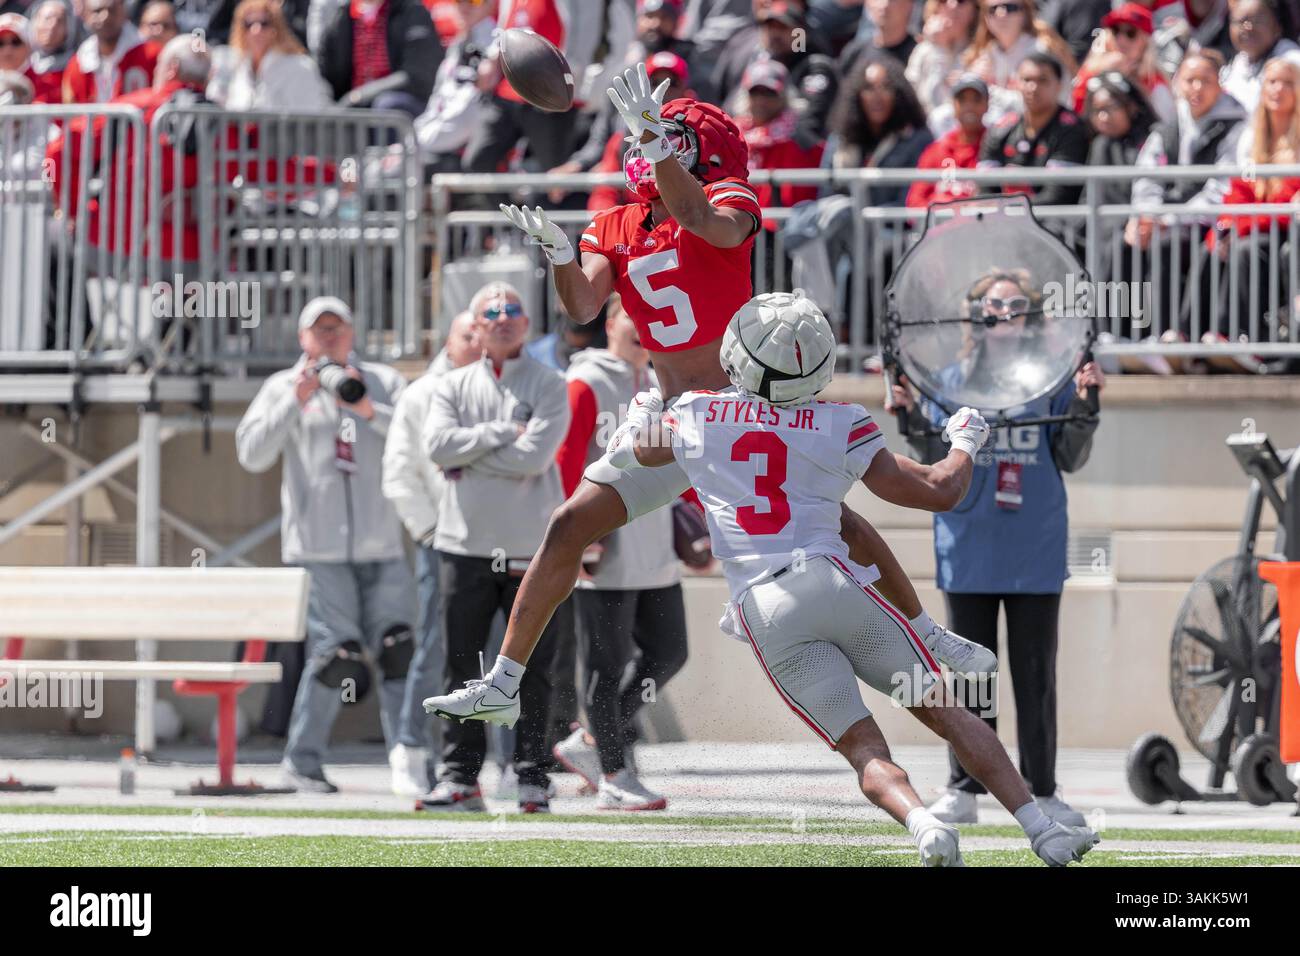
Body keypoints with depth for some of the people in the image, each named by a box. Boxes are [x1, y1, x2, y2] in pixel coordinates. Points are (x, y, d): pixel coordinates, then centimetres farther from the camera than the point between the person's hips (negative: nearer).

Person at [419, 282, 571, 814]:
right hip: (466, 545, 2)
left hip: (532, 548, -2)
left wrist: (469, 457, -7)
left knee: (533, 668, 1)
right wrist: (502, 433, -11)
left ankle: (532, 775, 7)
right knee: (462, 665, 2)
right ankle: (459, 774, 6)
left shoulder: (548, 386, 2)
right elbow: (438, 445, -7)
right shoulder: (453, 387, 11)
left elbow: (534, 456, -12)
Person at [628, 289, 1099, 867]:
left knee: (864, 749, -1)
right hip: (829, 581, -1)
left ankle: (923, 824, -31)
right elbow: (940, 493, 11)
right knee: (945, 712, 8)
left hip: (761, 606, 1)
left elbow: (635, 451, 33)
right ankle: (1042, 830, -2)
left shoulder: (696, 416, 10)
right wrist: (965, 444, 31)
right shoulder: (840, 429, 6)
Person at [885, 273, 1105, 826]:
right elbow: (937, 461, 2)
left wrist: (1084, 407, -13)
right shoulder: (954, 379, 5)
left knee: (1035, 675, 3)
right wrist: (913, 420, -14)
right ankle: (963, 790, 9)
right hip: (969, 549, 1)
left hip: (1035, 552, 0)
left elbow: (1070, 459, 1)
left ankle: (1041, 791, 8)